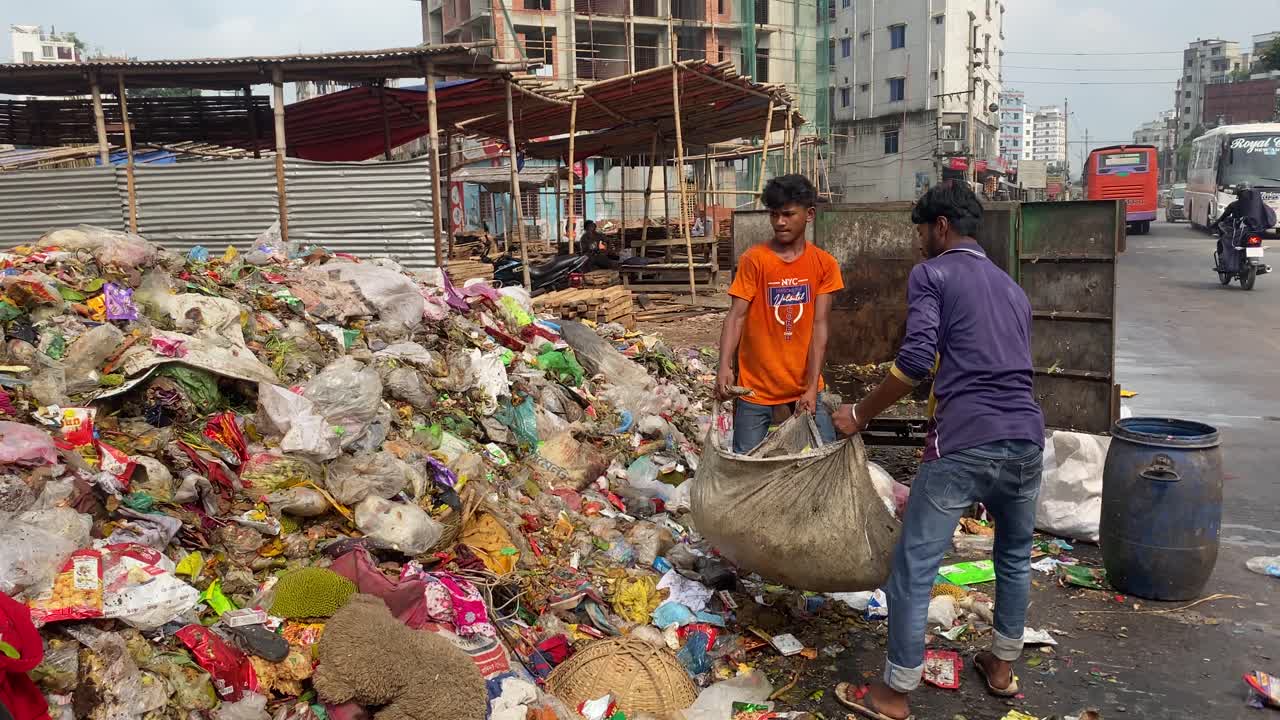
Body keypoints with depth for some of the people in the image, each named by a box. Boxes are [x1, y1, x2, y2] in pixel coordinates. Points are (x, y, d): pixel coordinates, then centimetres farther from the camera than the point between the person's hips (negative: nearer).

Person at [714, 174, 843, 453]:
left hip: (804, 388, 2)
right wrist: (724, 367, -25)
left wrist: (812, 388, -9)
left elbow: (819, 326, -3)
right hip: (756, 388, -2)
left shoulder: (824, 264, 0)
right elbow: (736, 316, -10)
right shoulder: (753, 260, -7)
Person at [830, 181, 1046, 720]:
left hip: (962, 446, -7)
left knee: (913, 570, 4)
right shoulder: (1012, 288, 24)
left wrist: (860, 415, 1)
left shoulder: (931, 274, 3)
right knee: (1015, 556, 28)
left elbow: (916, 361, -10)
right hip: (1025, 441, 8)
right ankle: (1003, 667, 41)